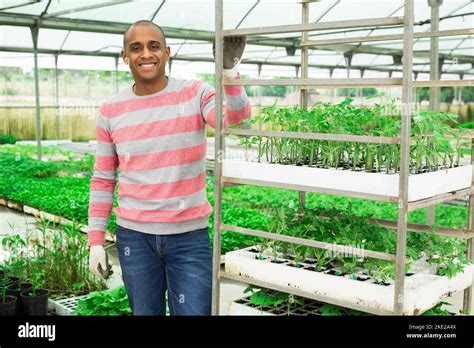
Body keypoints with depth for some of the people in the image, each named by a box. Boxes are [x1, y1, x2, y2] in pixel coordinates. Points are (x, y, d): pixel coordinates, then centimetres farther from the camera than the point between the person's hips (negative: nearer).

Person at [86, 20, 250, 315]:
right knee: (145, 312, 14)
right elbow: (103, 180, 8)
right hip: (134, 237, 2)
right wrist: (96, 240, 5)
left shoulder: (195, 94, -4)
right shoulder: (111, 111, 2)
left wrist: (230, 71, -42)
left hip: (191, 236, -2)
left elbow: (237, 118, -24)